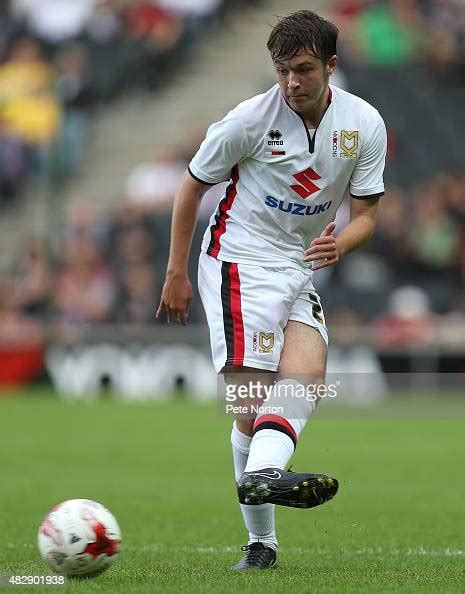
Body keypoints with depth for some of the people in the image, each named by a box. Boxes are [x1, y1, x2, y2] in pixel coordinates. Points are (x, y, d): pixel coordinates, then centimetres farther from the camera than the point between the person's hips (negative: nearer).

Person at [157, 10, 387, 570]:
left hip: (300, 268, 4)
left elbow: (365, 214, 4)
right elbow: (192, 185, 1)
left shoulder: (364, 125, -2)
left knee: (308, 371, -24)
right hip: (238, 259, -4)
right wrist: (176, 274, 1)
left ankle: (262, 471, -42)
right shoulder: (251, 118, -11)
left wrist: (338, 244, -20)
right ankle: (261, 541, -21)